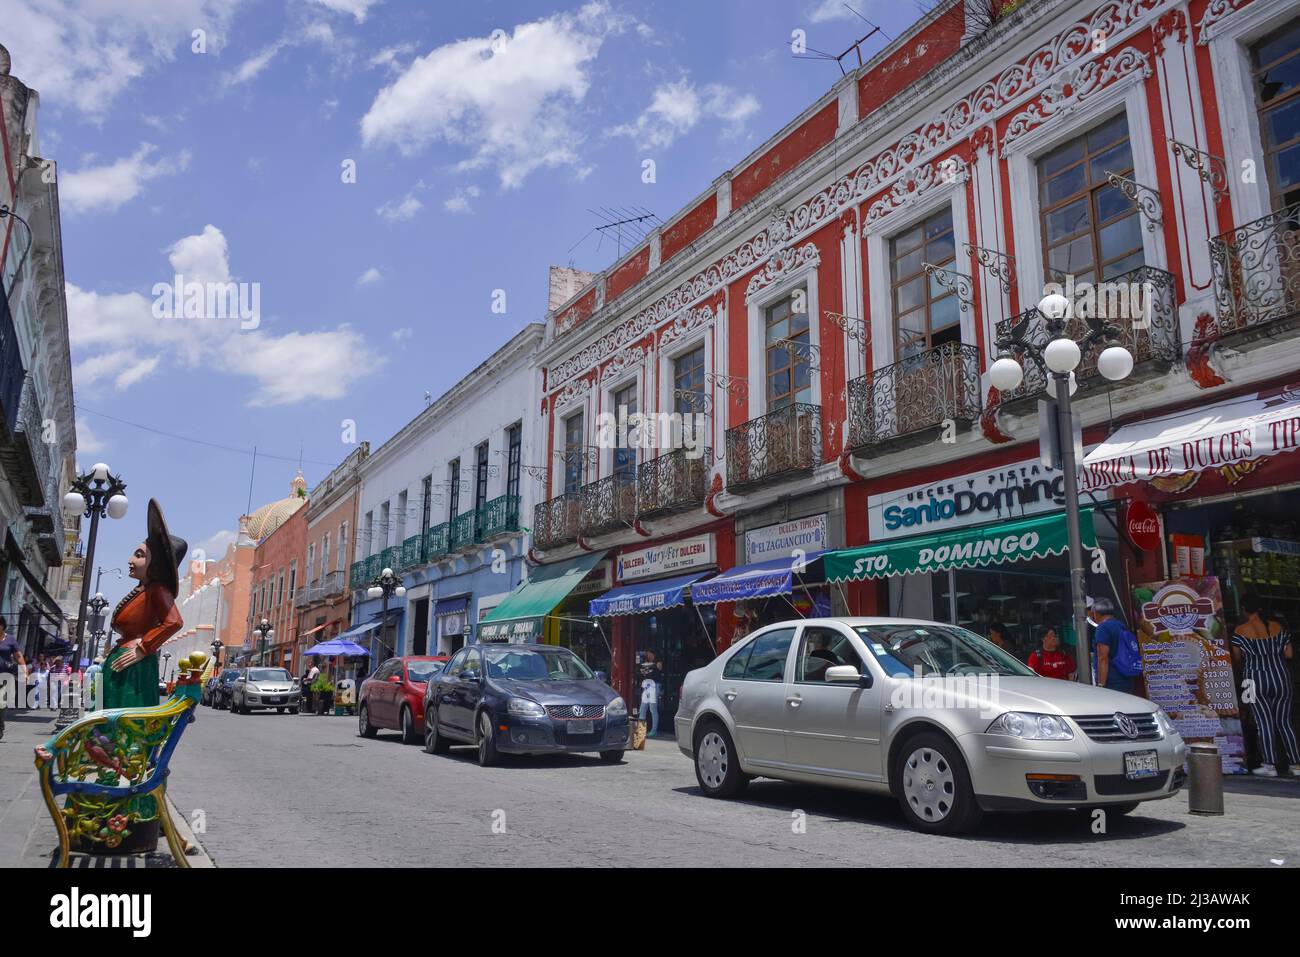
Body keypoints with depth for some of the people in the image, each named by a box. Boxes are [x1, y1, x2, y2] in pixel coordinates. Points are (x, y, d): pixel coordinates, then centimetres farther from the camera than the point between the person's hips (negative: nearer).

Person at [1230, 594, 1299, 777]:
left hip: (1256, 681, -3)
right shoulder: (1277, 626, 2)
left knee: (1264, 722, 2)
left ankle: (1269, 765, 2)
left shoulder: (1240, 630, -6)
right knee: (1284, 722, 12)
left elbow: (1236, 658, 0)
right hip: (1281, 679, 3)